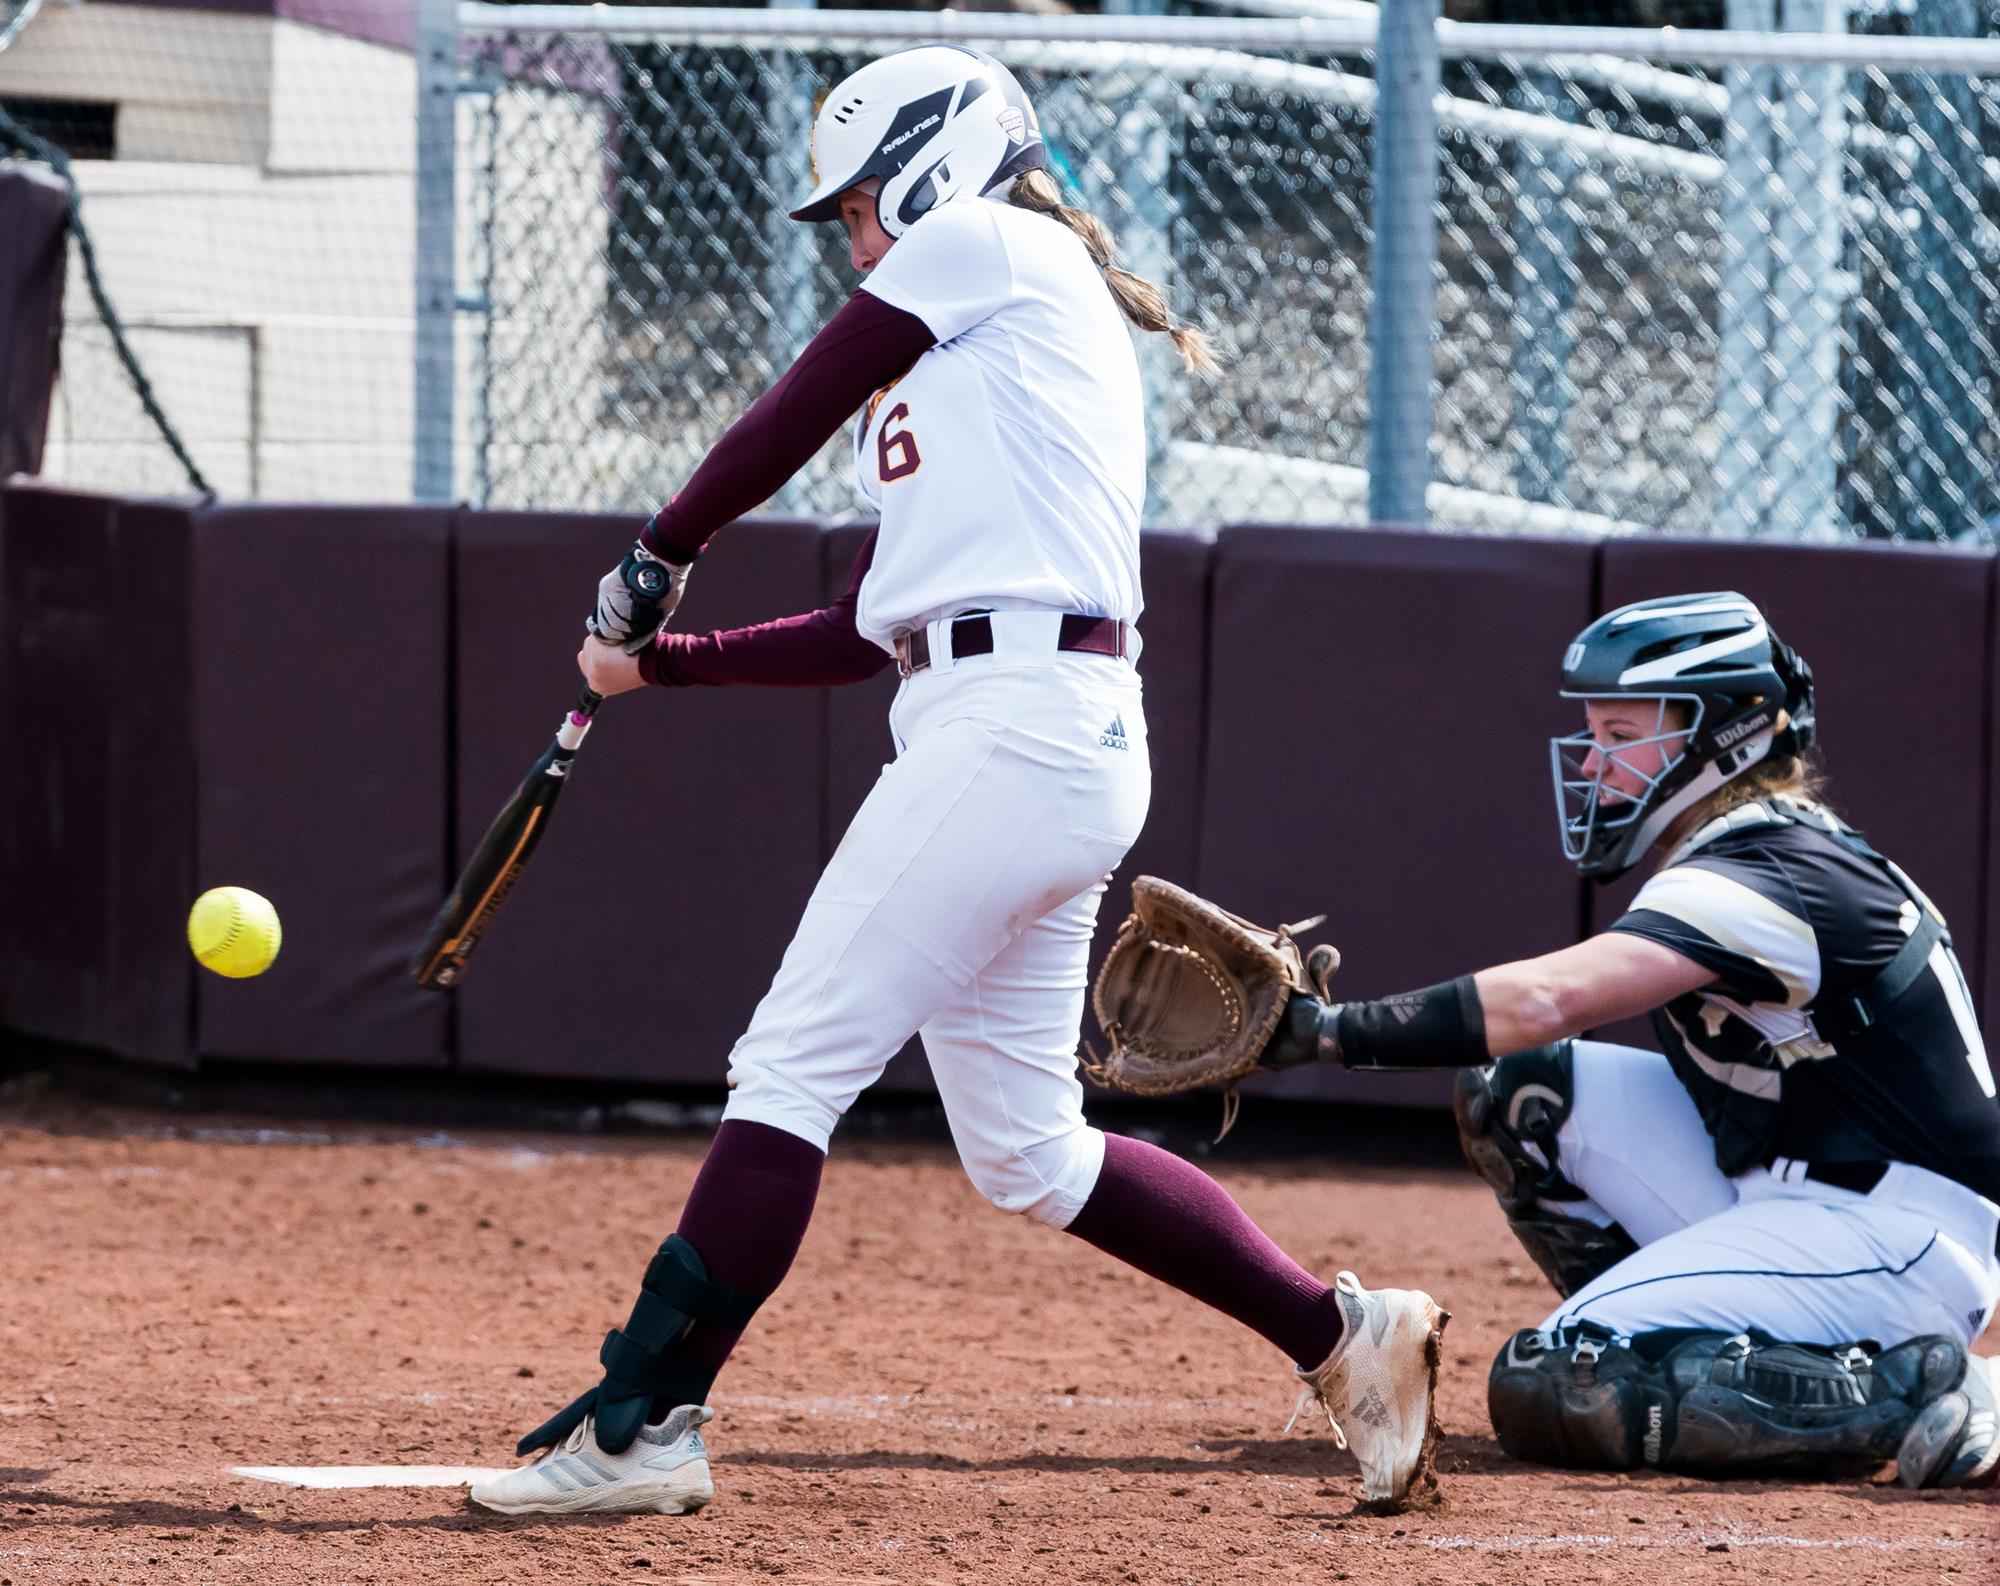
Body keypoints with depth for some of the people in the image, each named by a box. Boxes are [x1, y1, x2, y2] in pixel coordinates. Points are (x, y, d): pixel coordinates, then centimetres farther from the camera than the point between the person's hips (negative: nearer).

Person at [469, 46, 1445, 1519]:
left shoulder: (982, 242, 3)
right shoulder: (961, 373, 28)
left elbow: (789, 419, 4)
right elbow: (867, 631, 25)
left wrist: (660, 553, 18)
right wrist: (664, 660, 22)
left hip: (1017, 723, -10)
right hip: (1056, 744, 10)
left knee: (793, 1067, -9)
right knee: (1026, 1151, 11)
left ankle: (642, 1422, -10)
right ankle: (1344, 1335, 12)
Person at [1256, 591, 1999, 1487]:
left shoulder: (1767, 876, -19)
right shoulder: (1766, 850, 14)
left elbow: (1547, 1001, -32)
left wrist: (1328, 1031, -32)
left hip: (1899, 1241, -10)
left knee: (1545, 1394, -20)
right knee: (1513, 1090, 4)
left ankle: (1905, 1393, -18)